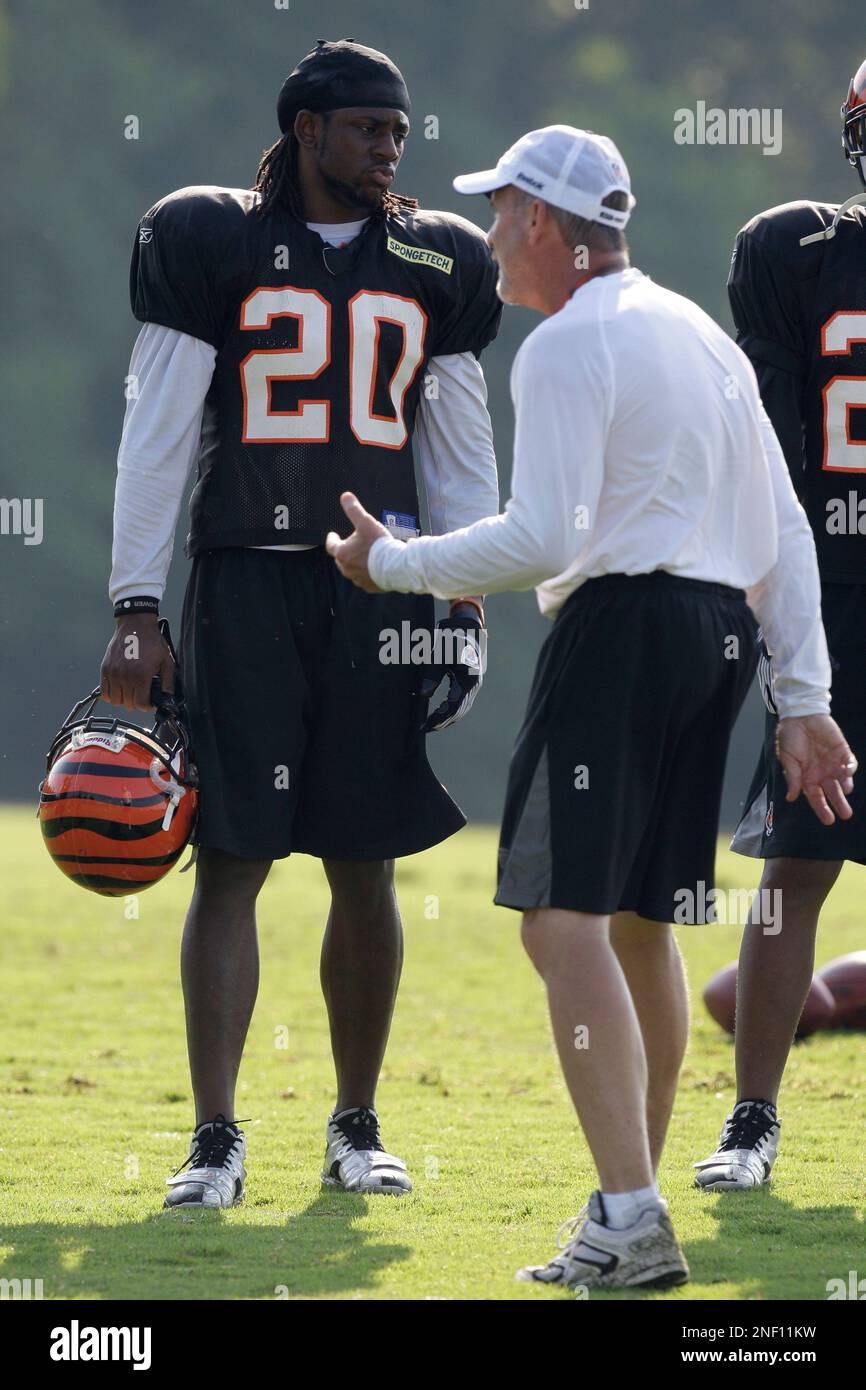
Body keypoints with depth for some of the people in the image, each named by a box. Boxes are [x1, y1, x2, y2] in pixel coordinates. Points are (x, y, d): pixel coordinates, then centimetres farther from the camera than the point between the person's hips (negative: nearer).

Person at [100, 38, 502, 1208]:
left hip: (379, 587, 3)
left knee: (364, 869, 6)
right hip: (247, 584, -3)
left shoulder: (434, 265, 11)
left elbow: (460, 453, 14)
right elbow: (157, 436, 0)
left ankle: (357, 1124, 19)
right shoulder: (211, 245, 0)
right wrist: (136, 612, -5)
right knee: (230, 863, -5)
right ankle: (216, 1139, -2)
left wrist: (467, 610, 7)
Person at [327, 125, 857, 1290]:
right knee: (639, 922, 17)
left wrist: (392, 562, -5)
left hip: (622, 624, -9)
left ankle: (631, 1221, -25)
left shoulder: (569, 345, -8)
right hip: (720, 630, 9)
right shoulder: (705, 336, 20)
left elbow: (542, 540, -18)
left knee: (564, 920, -13)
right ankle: (631, 1215, 24)